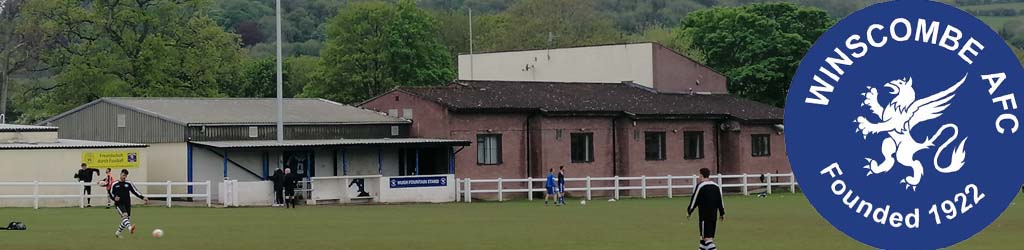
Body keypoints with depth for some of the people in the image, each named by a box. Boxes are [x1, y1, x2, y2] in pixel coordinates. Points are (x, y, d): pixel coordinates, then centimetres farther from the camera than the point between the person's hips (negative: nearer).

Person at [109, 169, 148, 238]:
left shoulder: (128, 184, 7)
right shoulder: (115, 184, 1)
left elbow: (135, 191, 6)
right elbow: (110, 193, 7)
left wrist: (142, 197, -6)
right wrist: (114, 198, -13)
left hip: (127, 204, 5)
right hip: (119, 204, -5)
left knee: (127, 219, 6)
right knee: (125, 215, -28)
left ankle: (117, 232, 24)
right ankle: (130, 228, -53)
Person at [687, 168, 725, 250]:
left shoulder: (700, 186, -10)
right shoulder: (717, 186, 9)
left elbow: (694, 200, -7)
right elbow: (720, 201, 12)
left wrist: (689, 212, 3)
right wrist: (722, 213, 20)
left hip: (704, 215, -7)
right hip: (714, 215, 7)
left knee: (707, 237, -8)